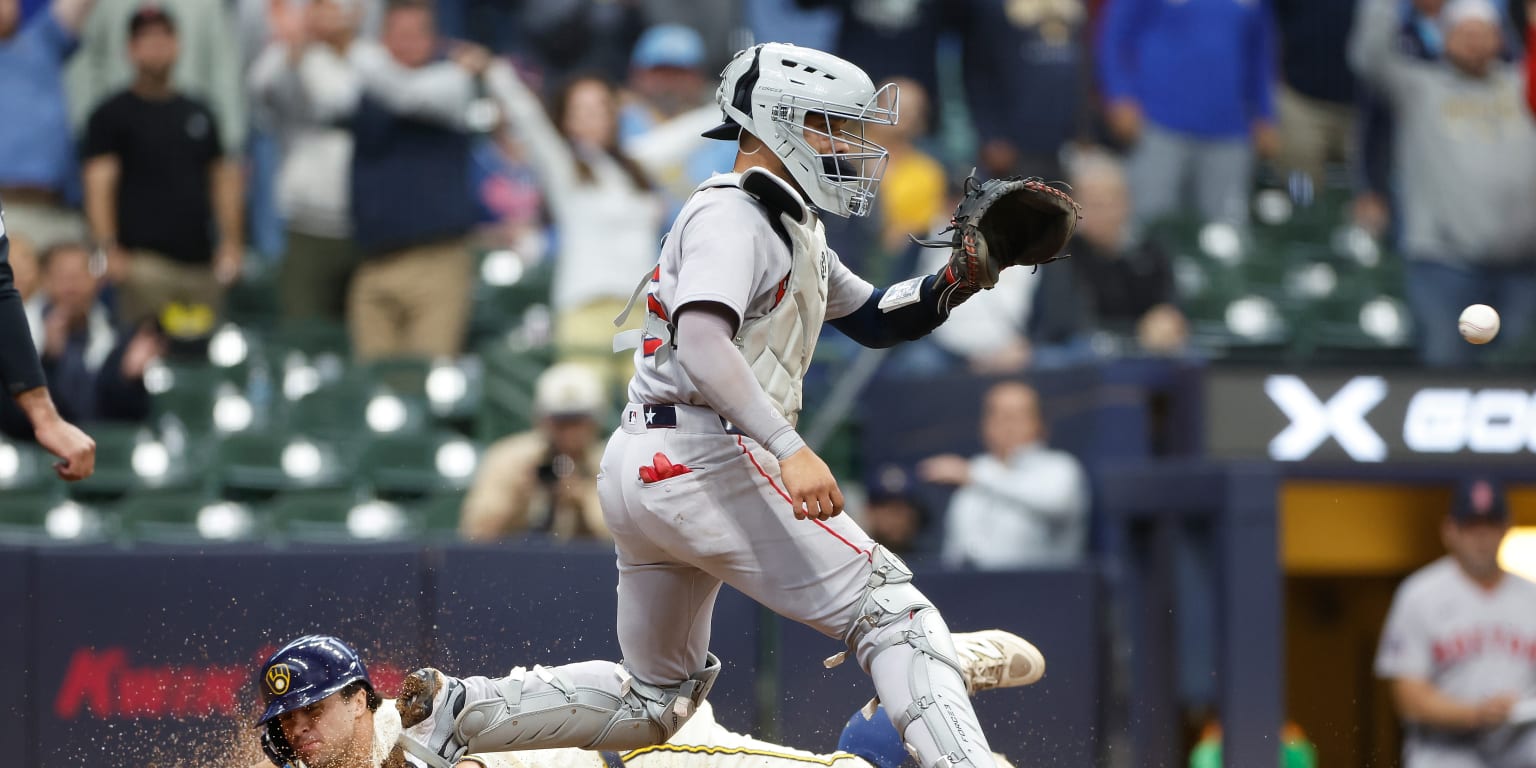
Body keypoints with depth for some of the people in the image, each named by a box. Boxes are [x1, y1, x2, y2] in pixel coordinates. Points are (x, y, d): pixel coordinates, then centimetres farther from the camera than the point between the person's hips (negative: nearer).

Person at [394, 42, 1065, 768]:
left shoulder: (787, 230, 24)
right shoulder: (731, 216, -8)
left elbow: (871, 319, 28)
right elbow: (701, 340, -24)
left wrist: (958, 279, 11)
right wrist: (789, 450, -34)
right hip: (701, 458, -11)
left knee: (653, 701, 21)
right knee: (890, 611, -12)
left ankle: (454, 710, 14)